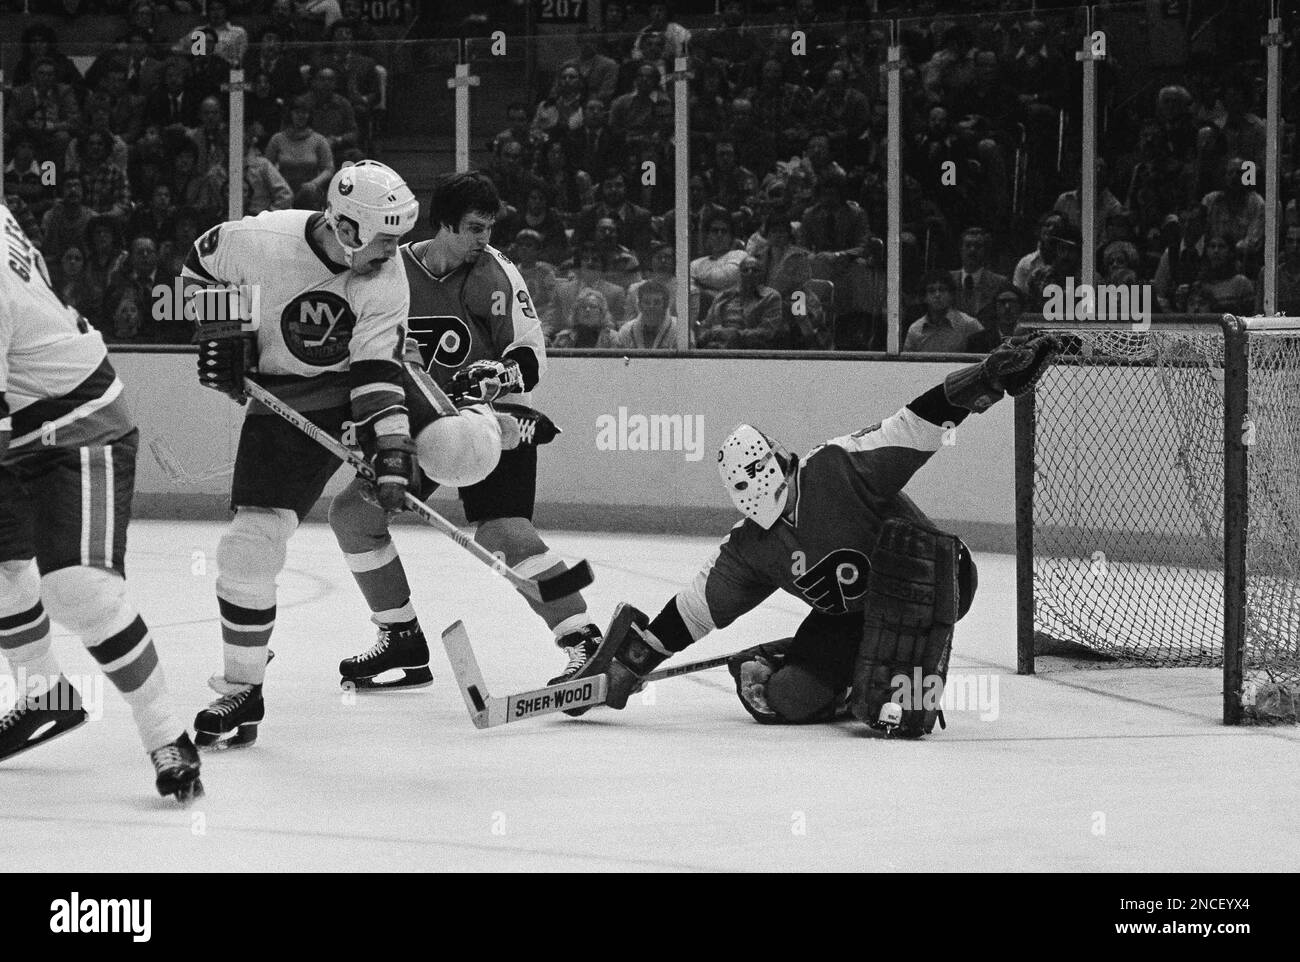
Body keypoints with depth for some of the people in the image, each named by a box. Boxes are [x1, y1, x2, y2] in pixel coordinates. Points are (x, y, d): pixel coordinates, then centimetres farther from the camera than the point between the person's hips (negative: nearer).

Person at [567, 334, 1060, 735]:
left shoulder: (837, 468, -22)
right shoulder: (750, 549, -5)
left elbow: (915, 428, -30)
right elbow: (693, 611, 3)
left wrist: (987, 378, -42)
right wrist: (628, 665, 0)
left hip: (926, 588, -4)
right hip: (849, 616, 4)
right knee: (788, 698, -13)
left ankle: (905, 697, -29)